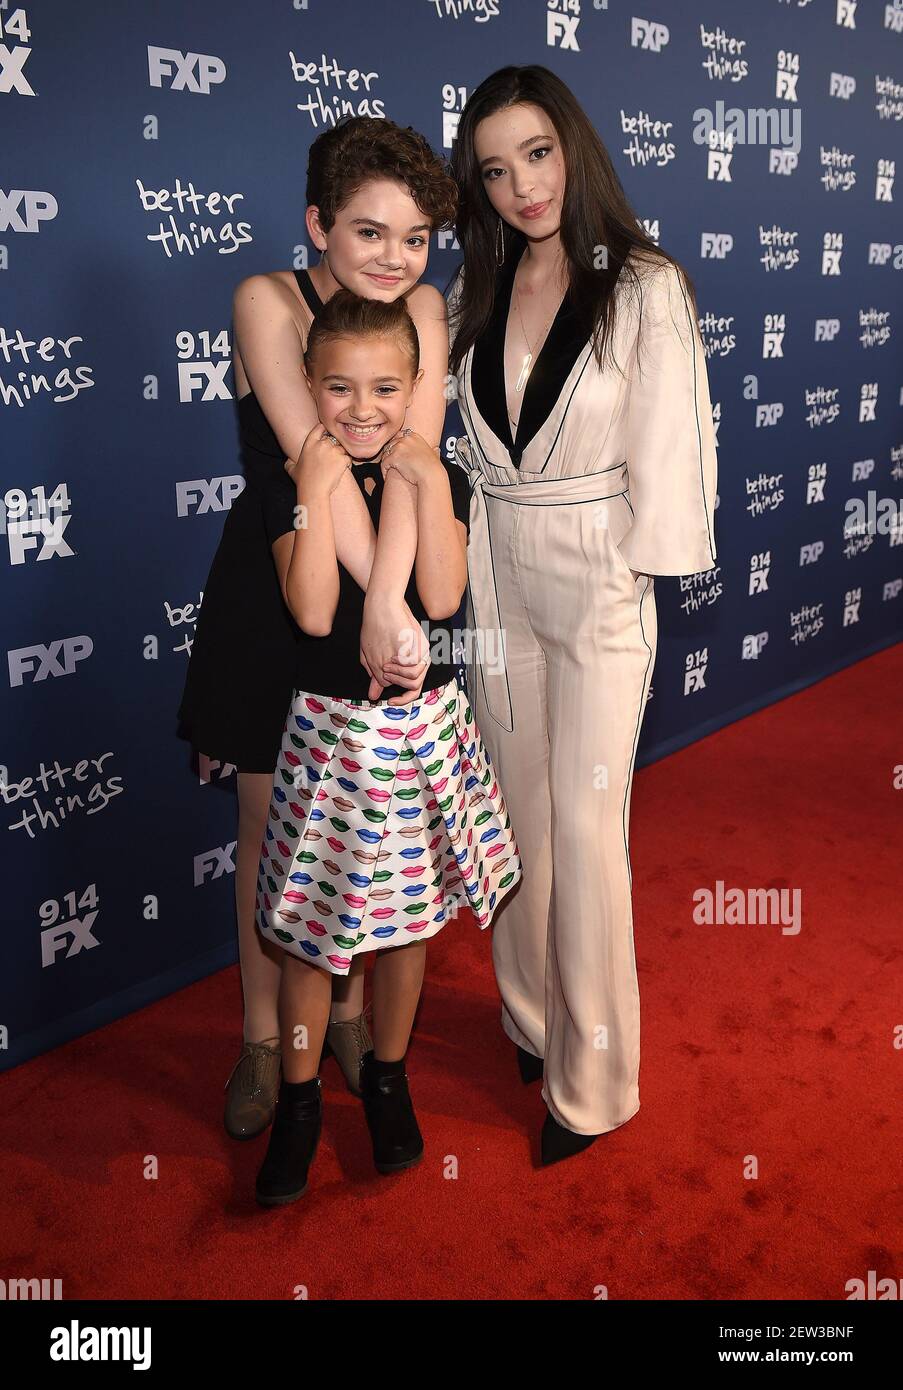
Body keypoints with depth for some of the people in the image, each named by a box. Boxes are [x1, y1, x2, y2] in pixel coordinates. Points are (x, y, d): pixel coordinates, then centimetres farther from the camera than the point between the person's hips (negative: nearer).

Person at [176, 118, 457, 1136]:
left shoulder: (424, 309, -6)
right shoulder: (267, 300, -14)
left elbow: (414, 452, -21)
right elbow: (313, 453, -26)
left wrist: (385, 601, -34)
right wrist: (385, 600, -34)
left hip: (382, 589, 2)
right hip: (272, 597, -2)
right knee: (271, 823, 9)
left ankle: (350, 1008, 37)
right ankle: (263, 1033, 30)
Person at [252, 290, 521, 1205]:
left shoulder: (440, 481, -2)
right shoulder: (291, 490, -6)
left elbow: (442, 598, -16)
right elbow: (313, 613, -20)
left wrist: (427, 485, -20)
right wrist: (319, 493, -22)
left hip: (421, 725, 2)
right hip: (330, 728, -2)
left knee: (408, 914, 16)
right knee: (310, 929, 7)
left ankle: (388, 1077, 38)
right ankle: (299, 1101, 29)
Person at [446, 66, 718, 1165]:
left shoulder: (645, 289, -9)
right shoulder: (476, 294, 7)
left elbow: (666, 453, -8)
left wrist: (633, 569, -8)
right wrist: (458, 558, 9)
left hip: (599, 589, -5)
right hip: (498, 581, 5)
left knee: (585, 826, -2)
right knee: (519, 808, 14)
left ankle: (592, 1079, 15)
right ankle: (531, 1020, 34)